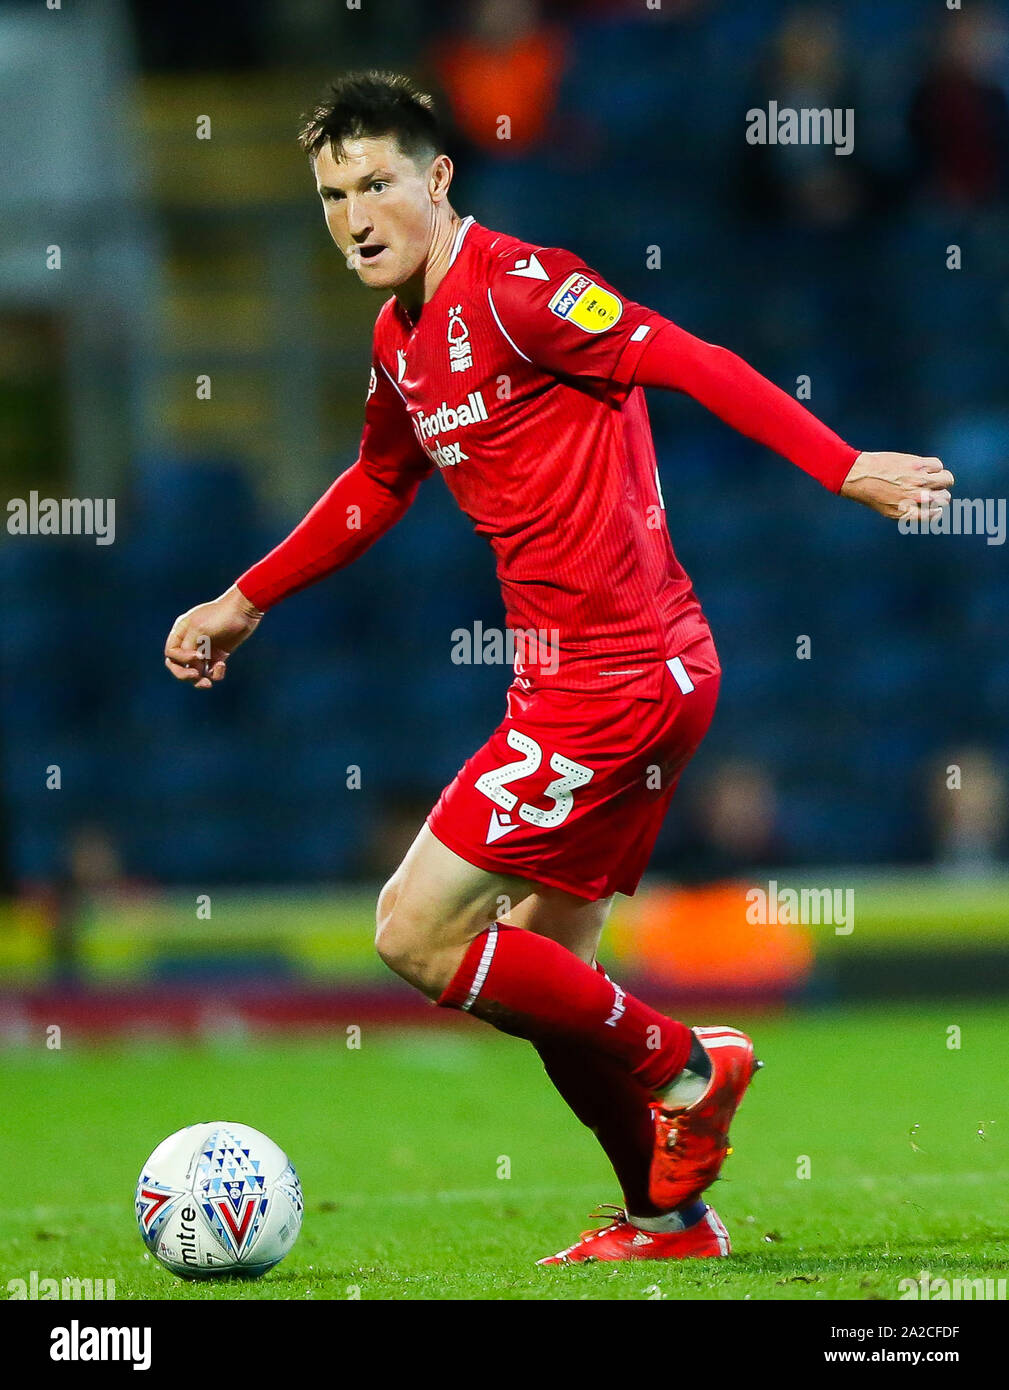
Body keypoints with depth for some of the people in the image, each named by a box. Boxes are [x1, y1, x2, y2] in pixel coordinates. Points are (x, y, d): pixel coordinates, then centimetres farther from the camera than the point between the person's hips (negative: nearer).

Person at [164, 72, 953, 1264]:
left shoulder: (512, 287, -14)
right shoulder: (401, 341, 14)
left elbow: (688, 362, -18)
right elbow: (377, 487, 32)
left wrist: (845, 468, -24)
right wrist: (243, 603, 35)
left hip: (618, 678, -9)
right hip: (580, 676, 9)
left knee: (418, 932, -9)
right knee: (541, 967, 14)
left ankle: (684, 1068, 3)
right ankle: (669, 1218, 24)